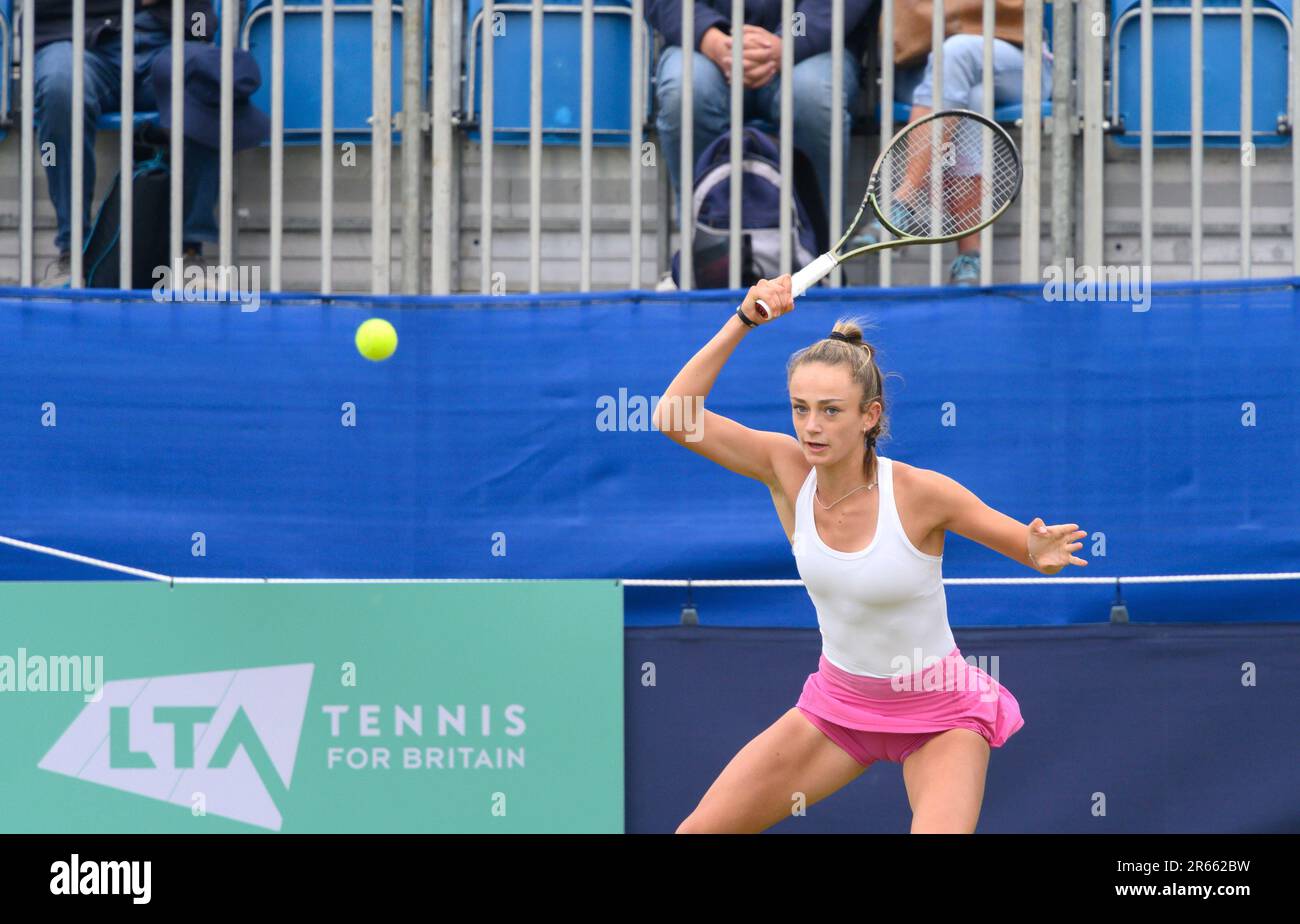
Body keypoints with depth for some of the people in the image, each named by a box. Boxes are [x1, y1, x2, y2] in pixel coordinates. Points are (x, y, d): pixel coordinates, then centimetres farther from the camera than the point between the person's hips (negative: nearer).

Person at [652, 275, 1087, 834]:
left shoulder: (920, 493, -24)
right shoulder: (788, 470, -14)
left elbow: (1037, 552, -14)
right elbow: (673, 415, -18)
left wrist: (1044, 553, -38)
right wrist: (744, 321, -22)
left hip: (938, 714, -4)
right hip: (837, 703, 4)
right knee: (698, 831, -2)